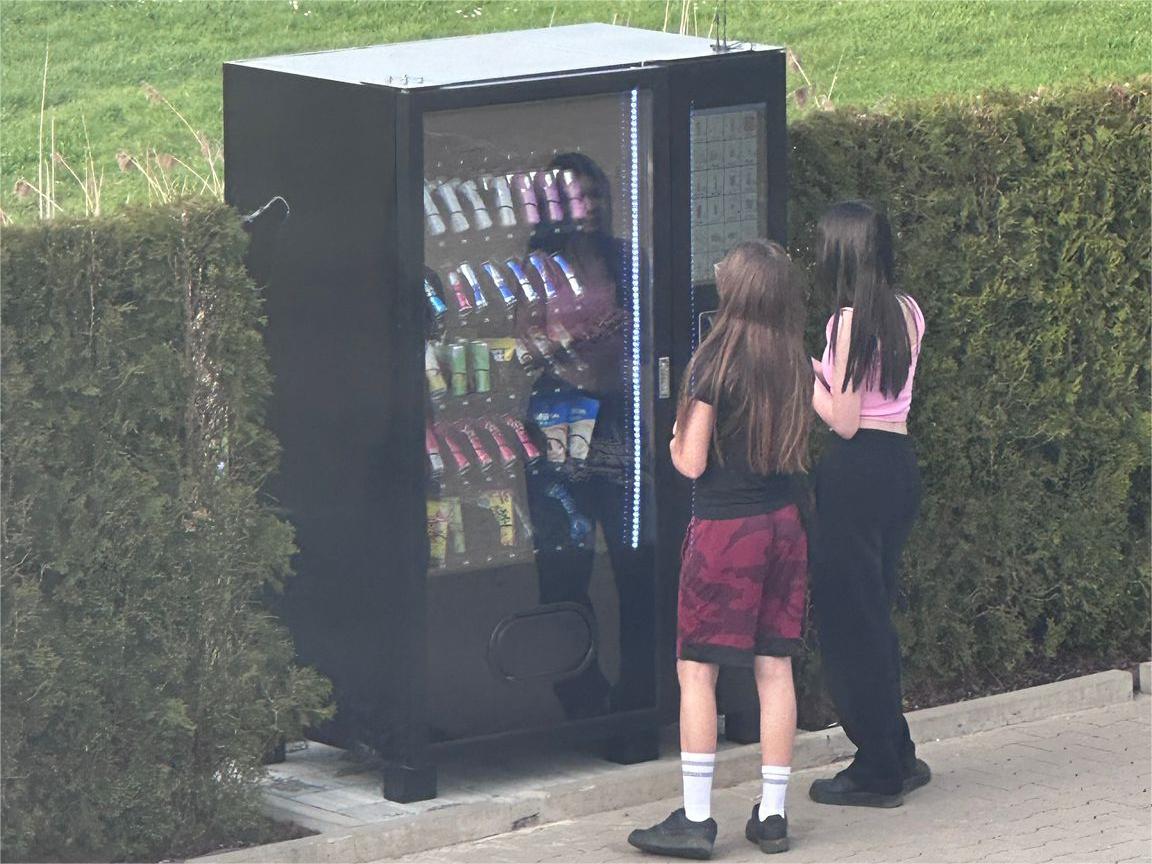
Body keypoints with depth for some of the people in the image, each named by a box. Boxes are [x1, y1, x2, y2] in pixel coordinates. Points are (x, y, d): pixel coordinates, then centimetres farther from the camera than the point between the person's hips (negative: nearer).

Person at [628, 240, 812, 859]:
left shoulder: (714, 364, -13)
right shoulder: (797, 367, 3)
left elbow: (692, 462, -11)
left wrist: (675, 440, 9)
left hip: (724, 528, -6)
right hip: (783, 524, 6)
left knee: (696, 668, 0)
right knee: (774, 668, 8)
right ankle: (773, 814, 11)